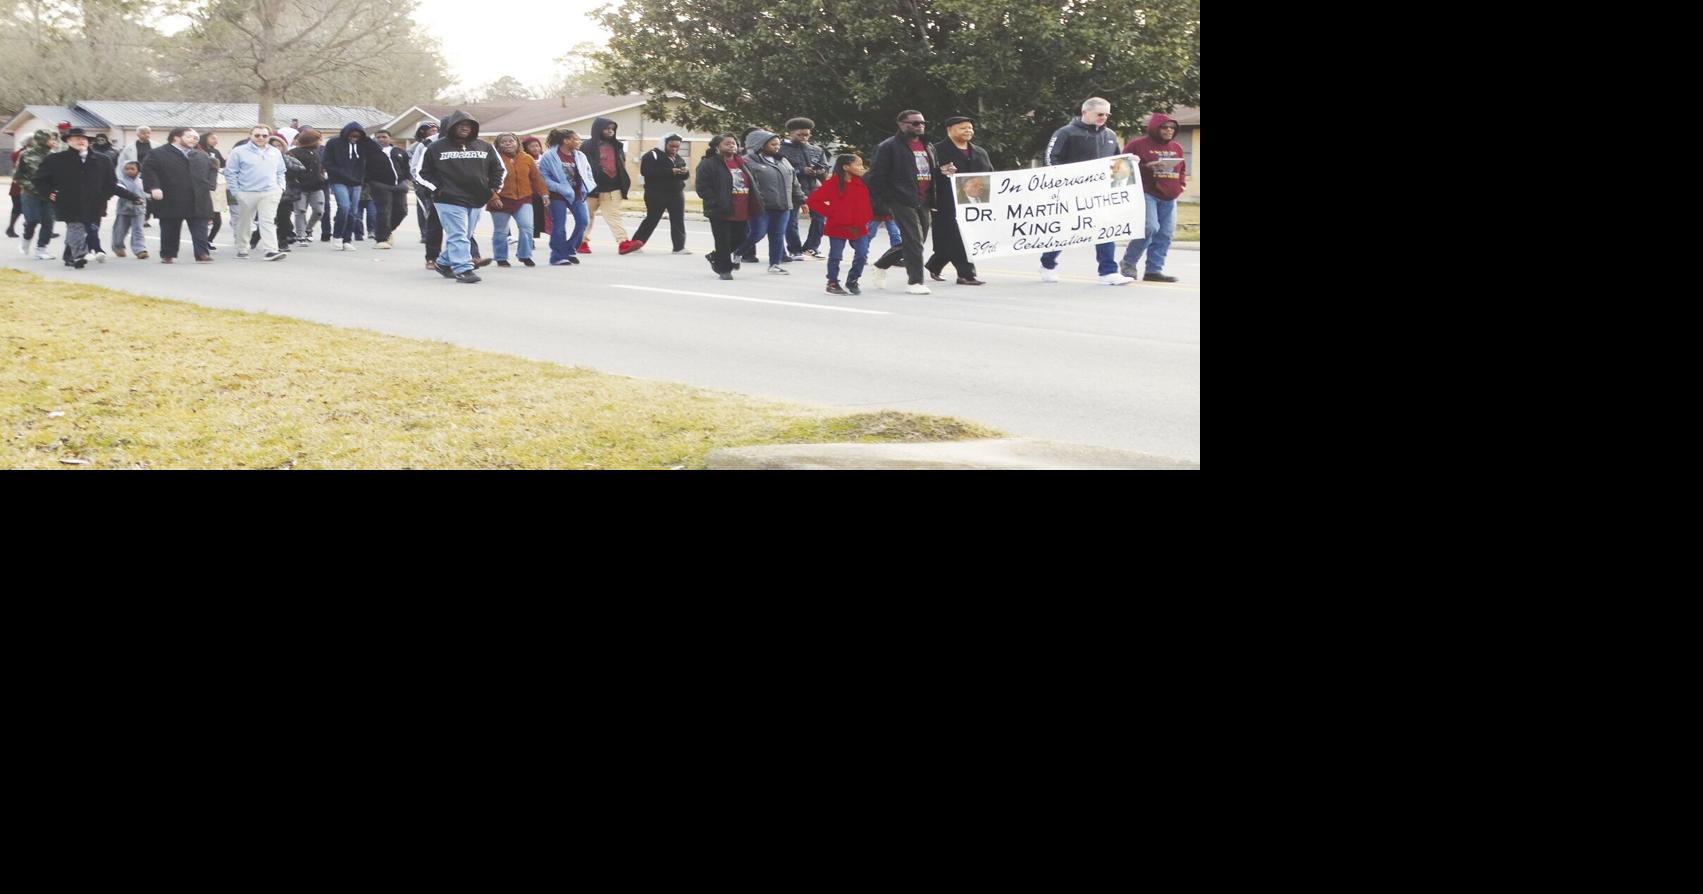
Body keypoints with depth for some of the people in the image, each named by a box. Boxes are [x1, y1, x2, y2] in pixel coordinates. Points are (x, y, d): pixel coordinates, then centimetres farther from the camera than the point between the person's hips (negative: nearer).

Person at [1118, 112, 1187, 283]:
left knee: (1165, 234, 2)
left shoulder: (1177, 148, 16)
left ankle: (1154, 270, 8)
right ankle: (1129, 263, -3)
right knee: (1150, 228, -20)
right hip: (1146, 194, -7)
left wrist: (1182, 184, 9)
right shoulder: (1138, 145, -3)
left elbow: (1182, 170, 28)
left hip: (1169, 199, 7)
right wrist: (1147, 167, -18)